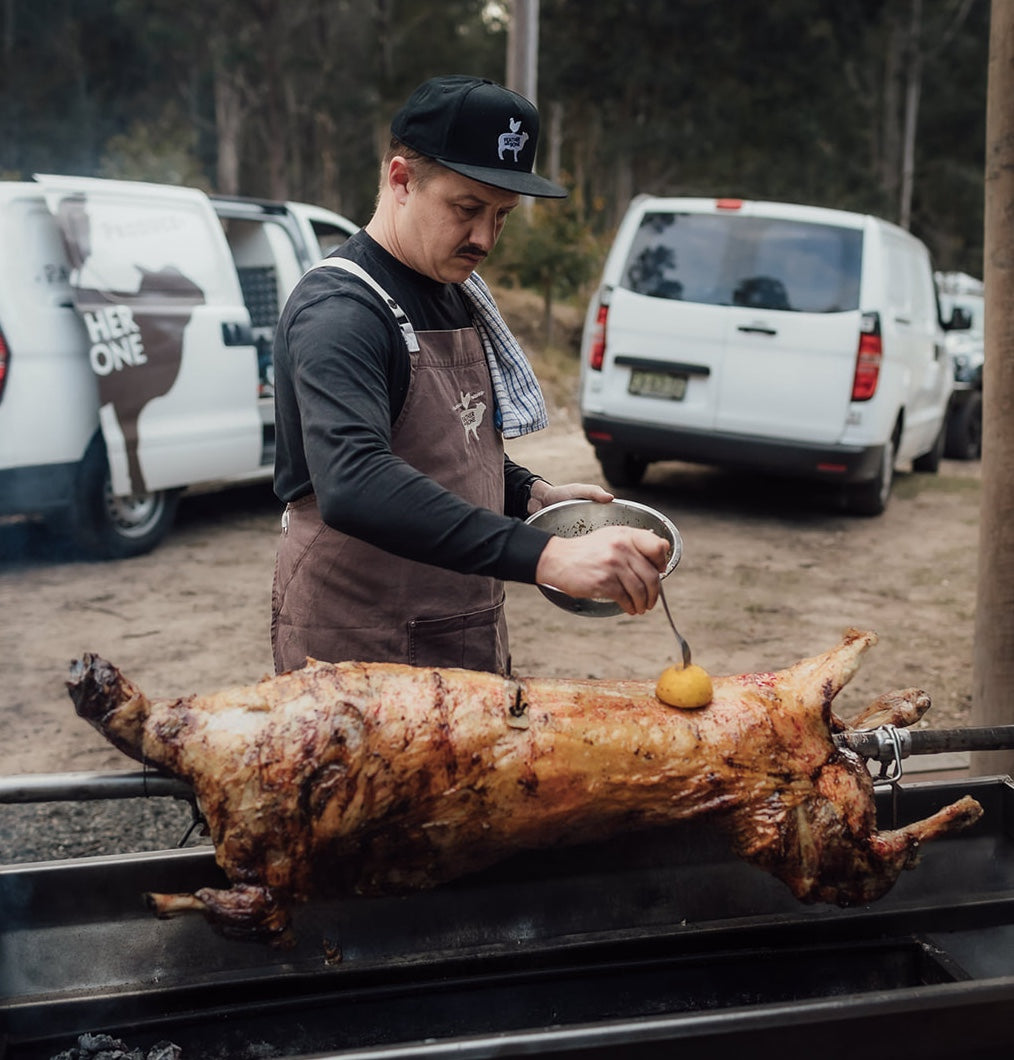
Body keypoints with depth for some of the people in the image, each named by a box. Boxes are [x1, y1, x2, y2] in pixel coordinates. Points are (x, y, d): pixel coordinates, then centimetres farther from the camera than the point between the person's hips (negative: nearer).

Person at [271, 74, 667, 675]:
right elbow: (353, 487, -37)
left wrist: (535, 495, 4)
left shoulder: (458, 294, 10)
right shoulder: (340, 310, -20)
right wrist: (547, 556, -44)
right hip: (359, 649, -8)